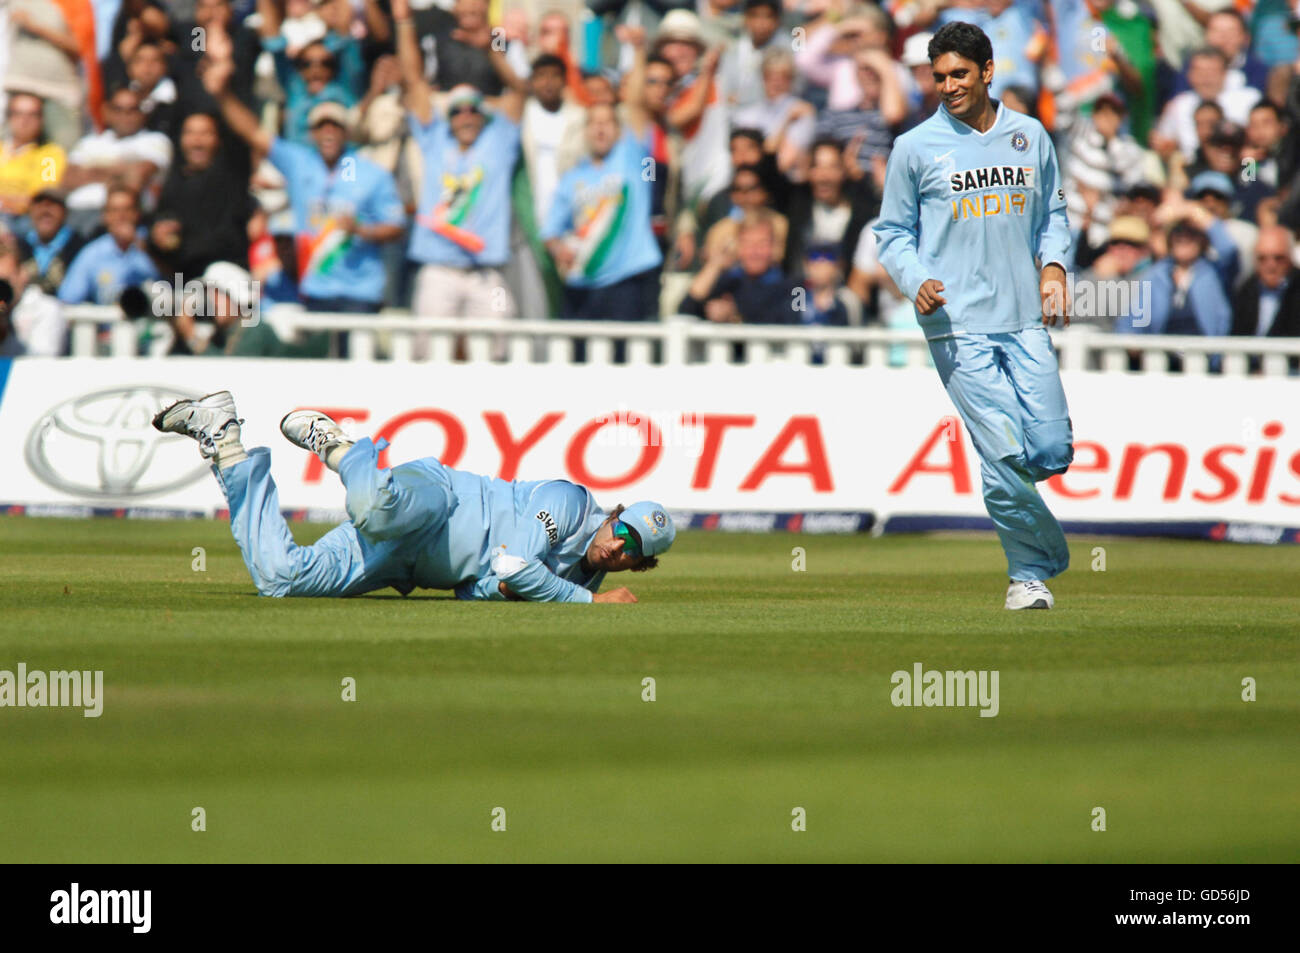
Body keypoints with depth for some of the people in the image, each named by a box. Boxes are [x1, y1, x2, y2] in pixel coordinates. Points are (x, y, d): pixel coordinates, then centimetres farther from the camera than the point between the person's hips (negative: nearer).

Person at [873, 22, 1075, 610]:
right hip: (958, 326, -3)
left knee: (1053, 452, -3)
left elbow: (1052, 213, 23)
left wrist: (1053, 265, 5)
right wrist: (916, 281, -11)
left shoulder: (1031, 137, 11)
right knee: (1006, 457, -11)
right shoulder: (916, 148, 2)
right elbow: (893, 232, 7)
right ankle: (1031, 570, 6)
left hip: (1025, 320, 3)